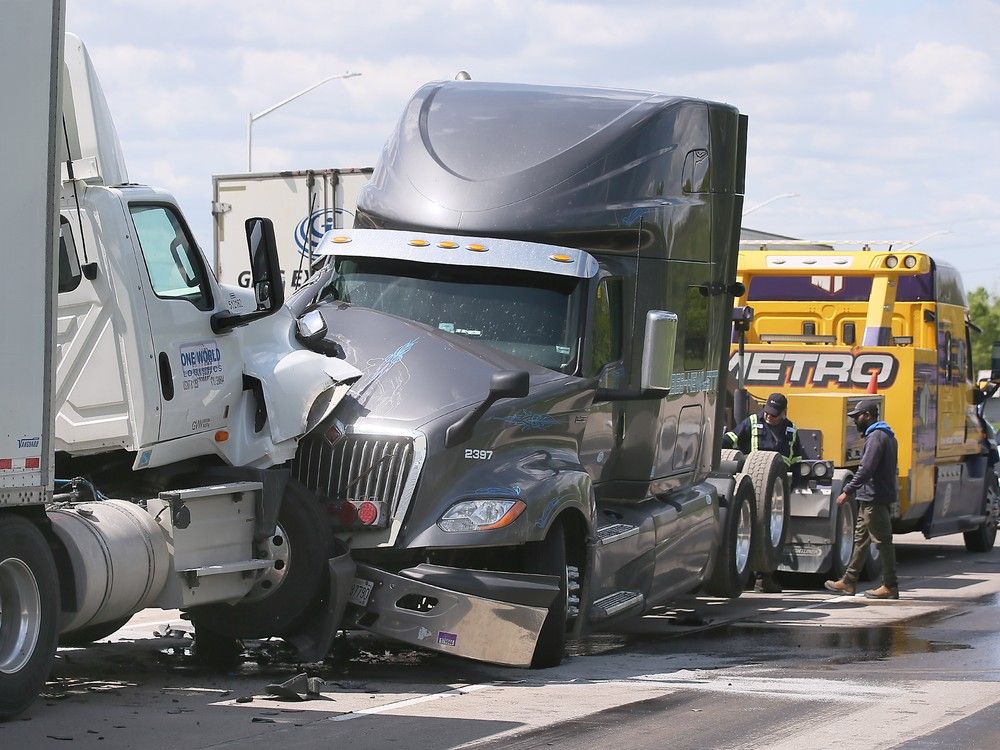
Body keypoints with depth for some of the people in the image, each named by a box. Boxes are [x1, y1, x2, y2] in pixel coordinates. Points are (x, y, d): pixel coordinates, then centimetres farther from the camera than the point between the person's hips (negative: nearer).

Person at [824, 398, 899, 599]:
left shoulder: (876, 437, -16)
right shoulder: (885, 435, 18)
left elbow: (866, 470, -24)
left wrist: (848, 491, -22)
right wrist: (853, 491, 24)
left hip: (874, 499, -11)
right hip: (871, 499, 11)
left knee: (883, 541, -6)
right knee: (860, 539, 14)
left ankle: (890, 586, -3)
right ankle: (848, 582, 19)